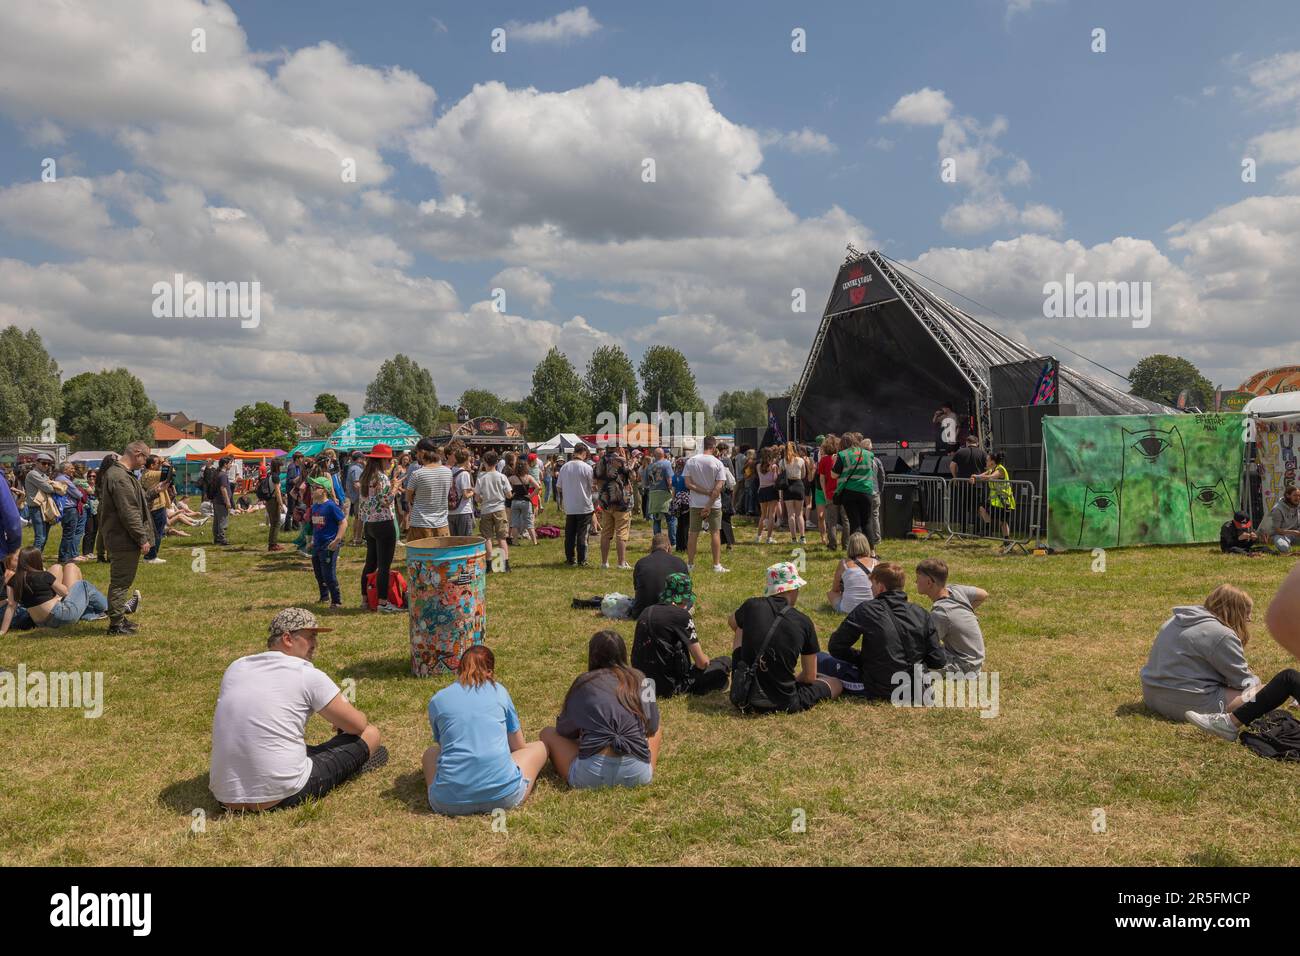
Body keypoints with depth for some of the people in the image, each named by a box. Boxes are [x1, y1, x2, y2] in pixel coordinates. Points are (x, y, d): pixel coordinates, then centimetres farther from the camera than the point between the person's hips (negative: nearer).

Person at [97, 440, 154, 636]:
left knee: (121, 581, 18)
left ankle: (119, 618, 28)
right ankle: (116, 623, 4)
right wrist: (142, 539, -19)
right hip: (124, 540, -11)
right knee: (120, 581, -3)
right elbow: (129, 513, -23)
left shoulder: (116, 472, 15)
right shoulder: (120, 478, -21)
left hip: (119, 539, 11)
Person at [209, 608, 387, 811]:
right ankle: (352, 764, 35)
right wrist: (343, 722, 26)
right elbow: (358, 725, 2)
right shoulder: (308, 675, -8)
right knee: (370, 734, 8)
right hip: (282, 796, -6)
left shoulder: (235, 668, 8)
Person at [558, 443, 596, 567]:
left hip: (569, 507, 4)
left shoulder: (564, 467, 0)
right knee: (582, 534, 2)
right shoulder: (587, 468, -13)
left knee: (569, 534, 13)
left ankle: (569, 559, 18)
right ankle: (582, 561, 4)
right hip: (584, 506, -4)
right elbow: (594, 487, -8)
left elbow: (559, 487, 7)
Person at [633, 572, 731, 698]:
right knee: (725, 662, 4)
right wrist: (706, 659, 11)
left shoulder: (646, 612, 4)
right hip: (667, 686, -7)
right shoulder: (681, 615, -16)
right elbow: (702, 663, -12)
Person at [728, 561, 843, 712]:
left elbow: (732, 622, 21)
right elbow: (809, 677, -2)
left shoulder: (752, 606, -7)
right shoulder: (803, 623, -11)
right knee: (836, 684, 23)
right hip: (783, 704, 1)